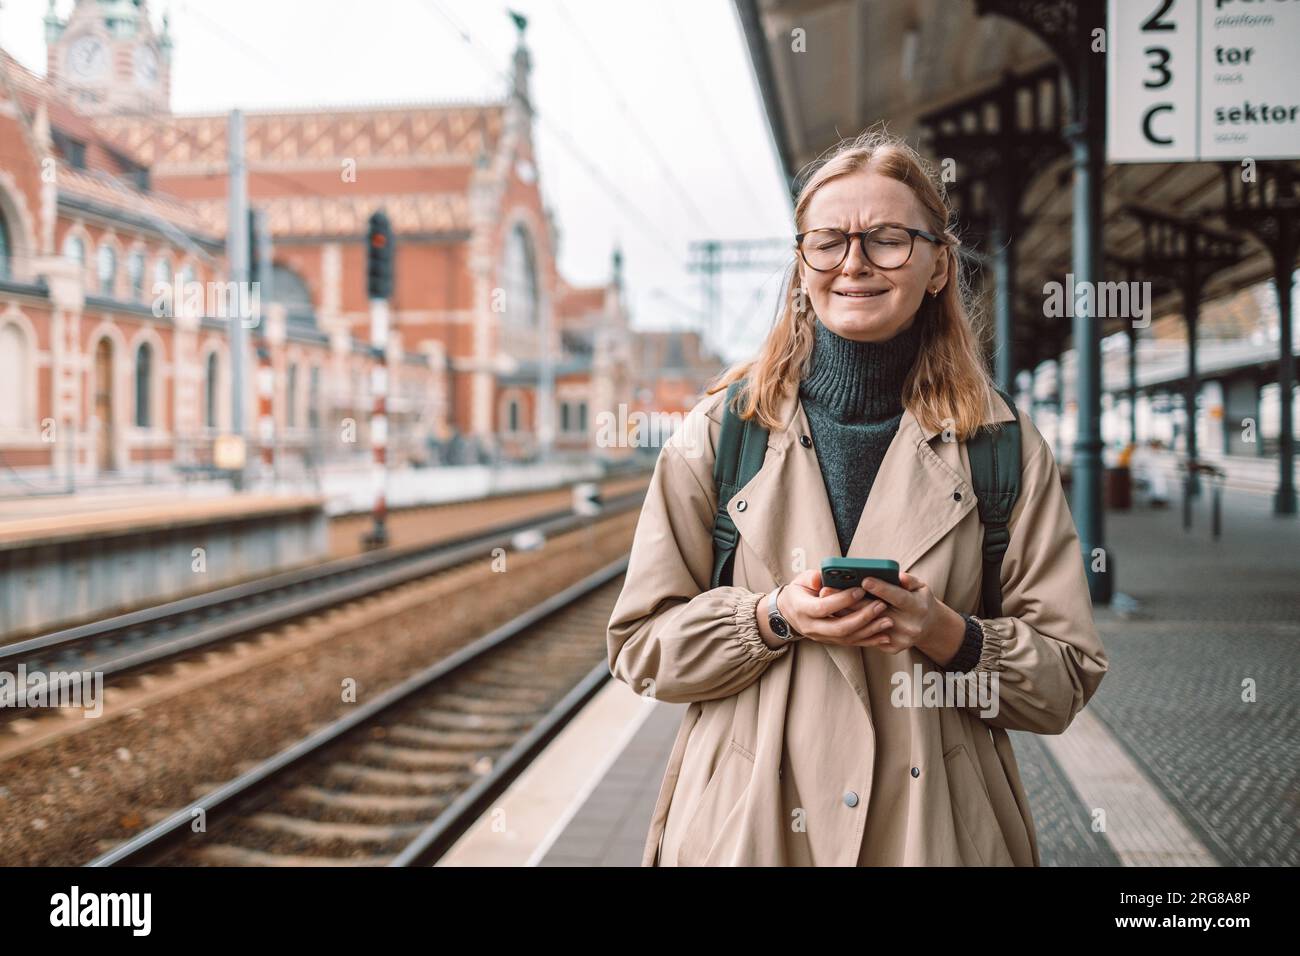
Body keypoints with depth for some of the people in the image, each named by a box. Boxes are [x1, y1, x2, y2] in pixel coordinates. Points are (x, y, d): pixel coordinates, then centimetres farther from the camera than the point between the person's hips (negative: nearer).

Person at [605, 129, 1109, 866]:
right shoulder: (724, 428, 0)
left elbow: (1068, 675, 1)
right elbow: (640, 642, 0)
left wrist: (946, 633, -17)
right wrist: (775, 614, -16)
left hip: (932, 828, 0)